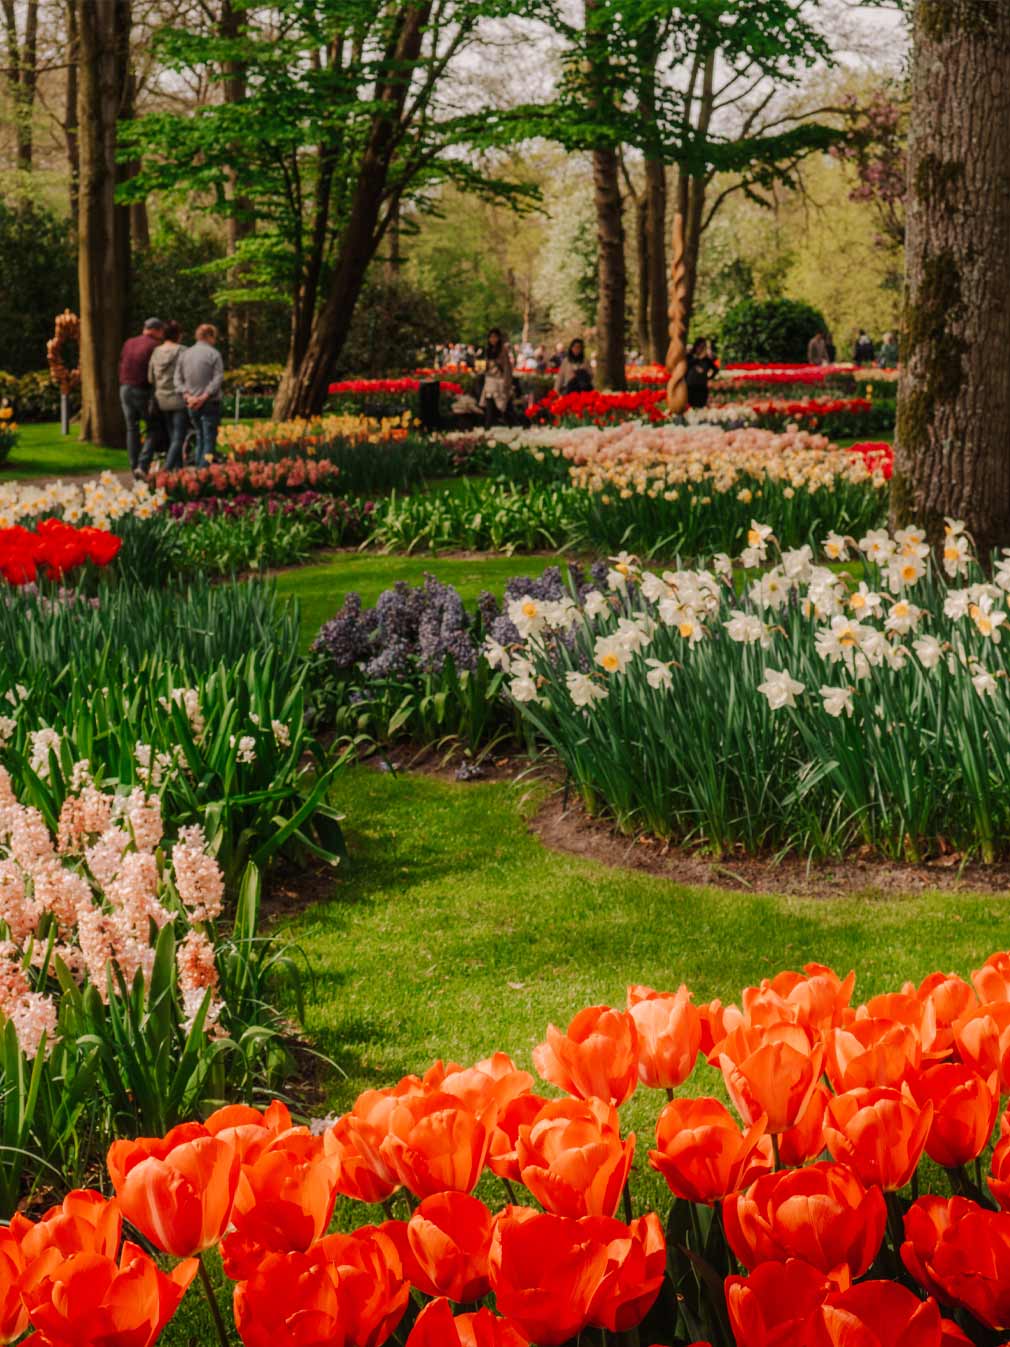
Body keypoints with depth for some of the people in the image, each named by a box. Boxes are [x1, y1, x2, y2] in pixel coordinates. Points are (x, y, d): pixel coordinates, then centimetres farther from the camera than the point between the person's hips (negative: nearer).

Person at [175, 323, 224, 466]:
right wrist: (204, 397, -15)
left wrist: (187, 395, -6)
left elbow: (178, 379, 2)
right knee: (209, 439, -3)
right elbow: (218, 379, -16)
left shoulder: (184, 354, 7)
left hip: (191, 403, 5)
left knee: (200, 437, 17)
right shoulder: (213, 354, -8)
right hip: (209, 403, -5)